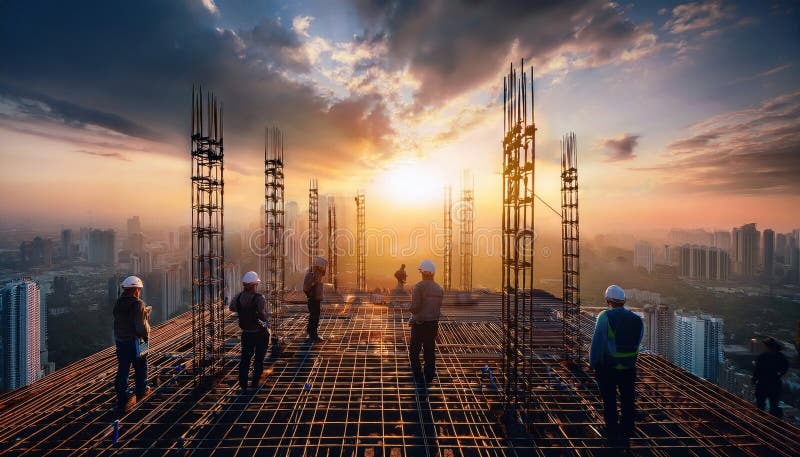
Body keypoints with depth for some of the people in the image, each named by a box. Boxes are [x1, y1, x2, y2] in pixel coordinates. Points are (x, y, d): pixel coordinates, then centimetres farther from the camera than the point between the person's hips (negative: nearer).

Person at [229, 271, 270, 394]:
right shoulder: (259, 298, -24)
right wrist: (267, 310, -6)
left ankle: (243, 386, 16)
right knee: (259, 358, 14)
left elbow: (231, 307, 12)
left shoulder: (239, 297, -8)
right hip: (260, 333, -4)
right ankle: (255, 383, 23)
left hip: (246, 333, 4)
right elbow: (265, 317, -25)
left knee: (245, 359, 14)